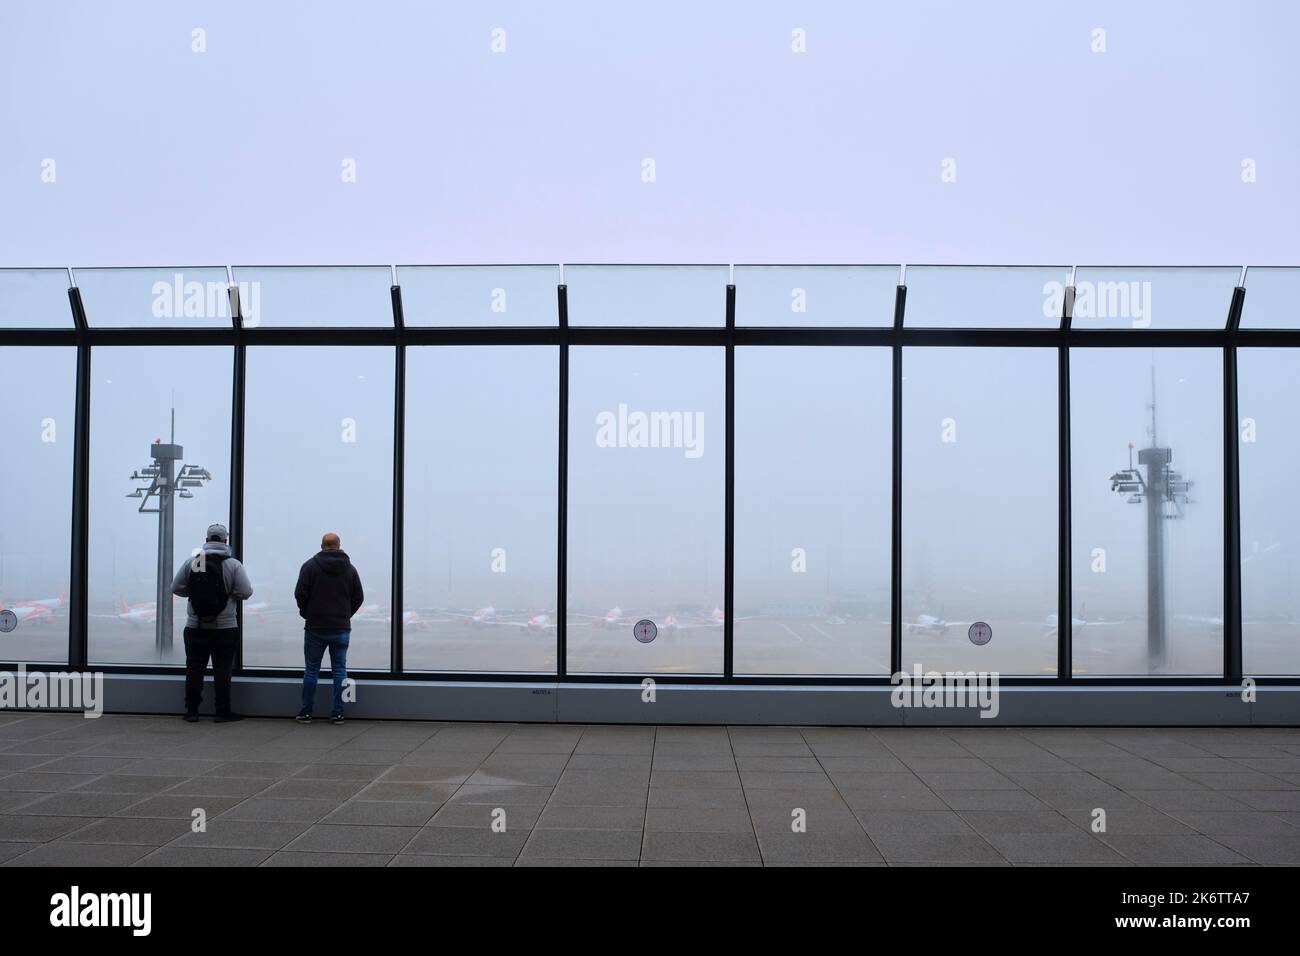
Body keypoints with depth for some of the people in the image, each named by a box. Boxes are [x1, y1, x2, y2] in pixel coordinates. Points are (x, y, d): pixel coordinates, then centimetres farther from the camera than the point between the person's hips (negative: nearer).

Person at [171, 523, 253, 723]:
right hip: (225, 627, -2)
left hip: (195, 627, 2)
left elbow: (176, 588, 2)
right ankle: (223, 712, 7)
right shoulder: (233, 565, -8)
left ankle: (191, 710, 15)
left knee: (194, 669, 11)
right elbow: (246, 592, -11)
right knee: (222, 671, 4)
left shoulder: (191, 562, -1)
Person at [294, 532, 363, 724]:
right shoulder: (350, 569, 4)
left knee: (311, 670, 6)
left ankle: (306, 713, 8)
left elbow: (300, 594, -7)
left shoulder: (310, 565, -4)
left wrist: (306, 614, 9)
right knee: (339, 670, 6)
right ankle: (337, 713, 4)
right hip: (341, 628, 2)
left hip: (315, 628, -1)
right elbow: (359, 597, 5)